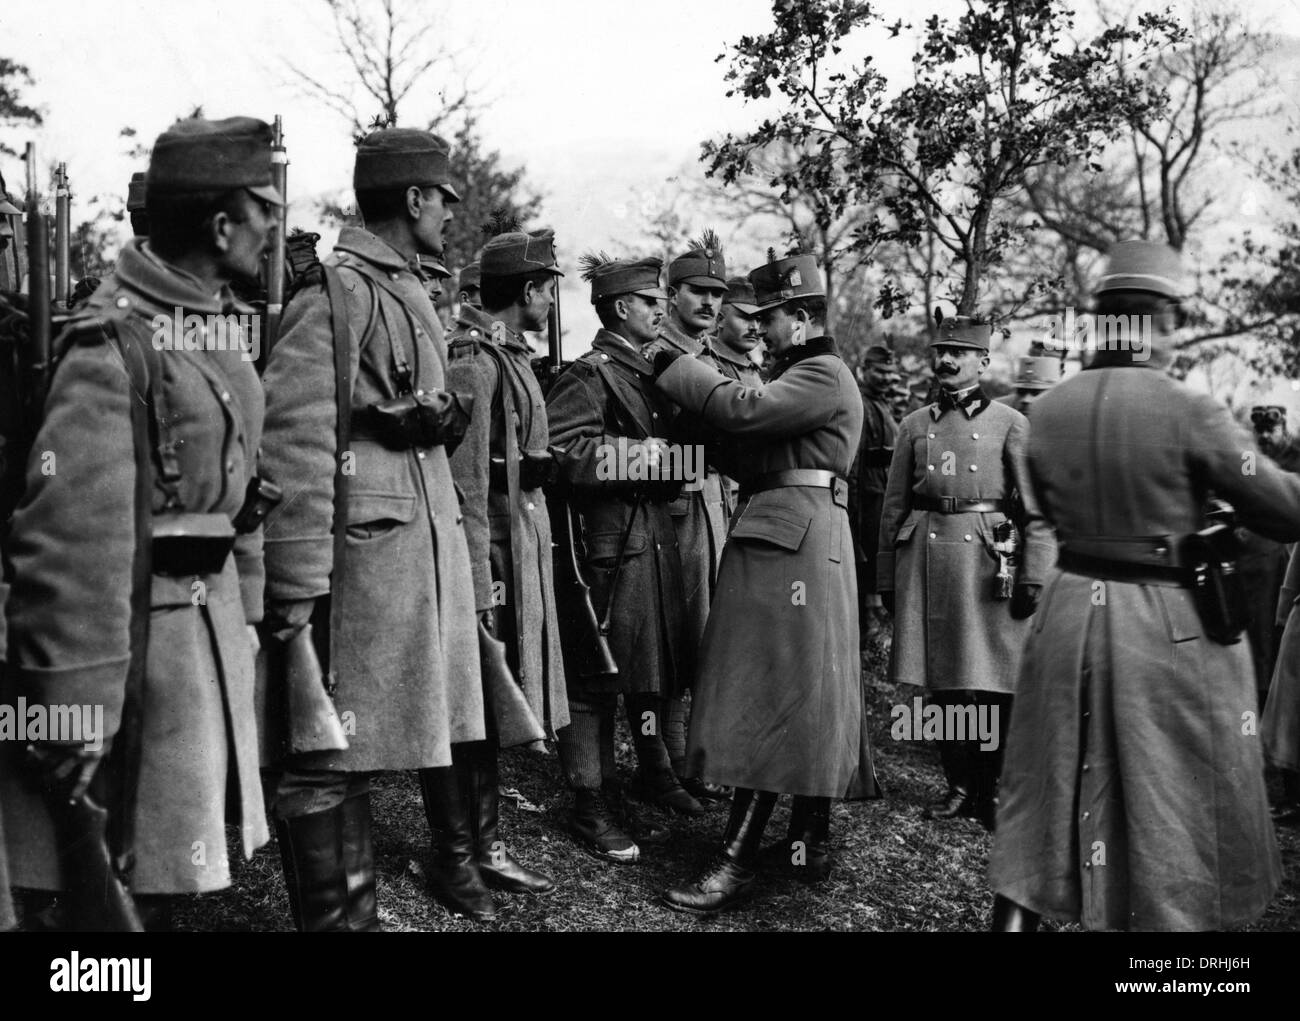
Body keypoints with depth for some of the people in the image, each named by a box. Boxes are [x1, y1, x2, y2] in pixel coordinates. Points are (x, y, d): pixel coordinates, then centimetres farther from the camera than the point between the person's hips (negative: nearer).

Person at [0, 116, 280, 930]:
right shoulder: (116, 337, -16)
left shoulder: (222, 324, 11)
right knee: (118, 886, 3)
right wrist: (79, 697, -23)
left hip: (214, 618, 8)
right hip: (144, 627, -8)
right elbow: (69, 528, -22)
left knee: (180, 859, 17)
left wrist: (249, 614, 15)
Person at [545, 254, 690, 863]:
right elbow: (558, 451, -23)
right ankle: (592, 810, 10)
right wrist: (652, 456, -19)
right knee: (595, 681, 0)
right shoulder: (590, 374, -9)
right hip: (609, 545, -9)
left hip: (653, 543, 9)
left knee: (646, 675, 14)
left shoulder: (645, 375, 19)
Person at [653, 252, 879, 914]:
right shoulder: (798, 374, 23)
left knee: (768, 700, -10)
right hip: (779, 540, 10)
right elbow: (751, 452, 17)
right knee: (802, 699, 13)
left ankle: (738, 860, -8)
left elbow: (746, 411, -23)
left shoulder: (824, 375, -8)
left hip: (793, 543, -10)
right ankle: (811, 840, 22)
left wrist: (673, 367, -12)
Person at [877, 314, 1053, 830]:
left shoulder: (1010, 424, 3)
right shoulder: (915, 425, 12)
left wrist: (1034, 575, -7)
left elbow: (1039, 508, 0)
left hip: (988, 556, -3)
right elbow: (894, 507, 13)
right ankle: (959, 785, 20)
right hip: (926, 556, 3)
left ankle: (994, 791, 13)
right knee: (943, 683, 8)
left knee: (991, 685, -1)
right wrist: (887, 579, 9)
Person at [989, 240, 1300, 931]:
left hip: (1070, 612, 4)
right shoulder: (1189, 413, -15)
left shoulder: (1049, 409, 0)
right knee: (1179, 820, 11)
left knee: (1046, 801, 16)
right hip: (1169, 628, -4)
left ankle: (1014, 917, 20)